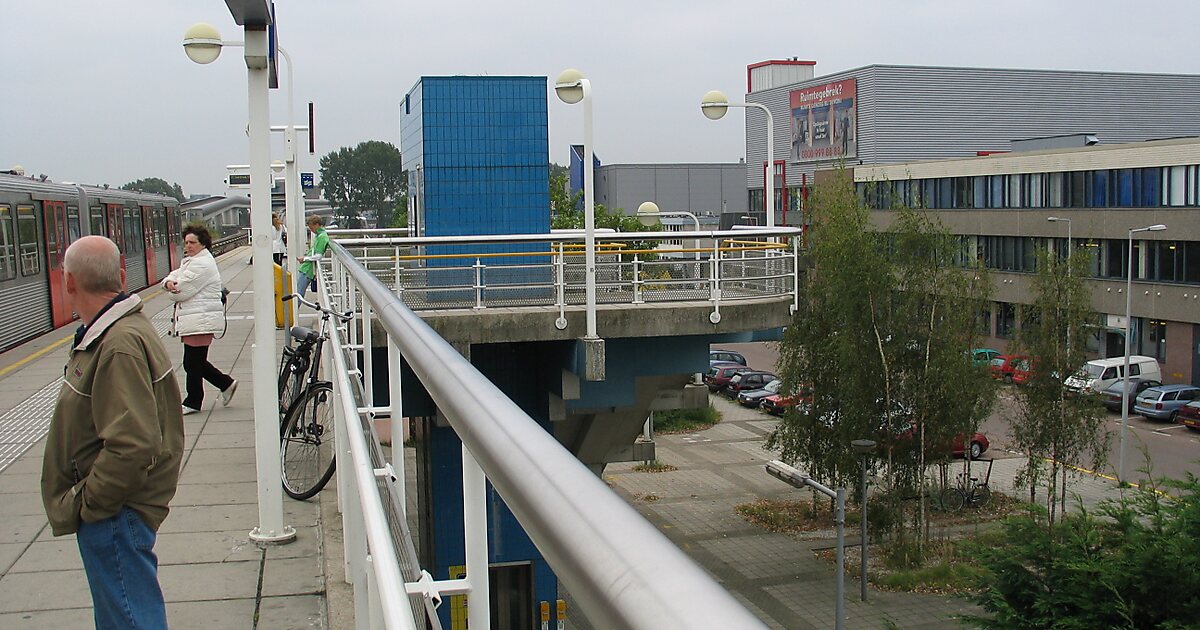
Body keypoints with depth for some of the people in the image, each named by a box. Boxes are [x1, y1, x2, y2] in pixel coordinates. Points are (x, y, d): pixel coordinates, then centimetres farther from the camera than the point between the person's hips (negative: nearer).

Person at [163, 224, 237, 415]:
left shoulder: (202, 264, -16)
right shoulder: (190, 261, 19)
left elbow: (182, 292, -19)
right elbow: (174, 276, 14)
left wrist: (173, 288, 4)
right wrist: (169, 282, -10)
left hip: (201, 321, -11)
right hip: (191, 320, 11)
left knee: (193, 363, -1)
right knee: (196, 362, 14)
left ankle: (192, 402, 11)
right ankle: (226, 384, 25)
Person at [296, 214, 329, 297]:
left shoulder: (322, 237, -15)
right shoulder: (318, 235, 16)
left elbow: (318, 256, -21)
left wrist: (304, 258, -11)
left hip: (307, 270, -10)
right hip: (305, 268, 10)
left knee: (298, 293, -9)